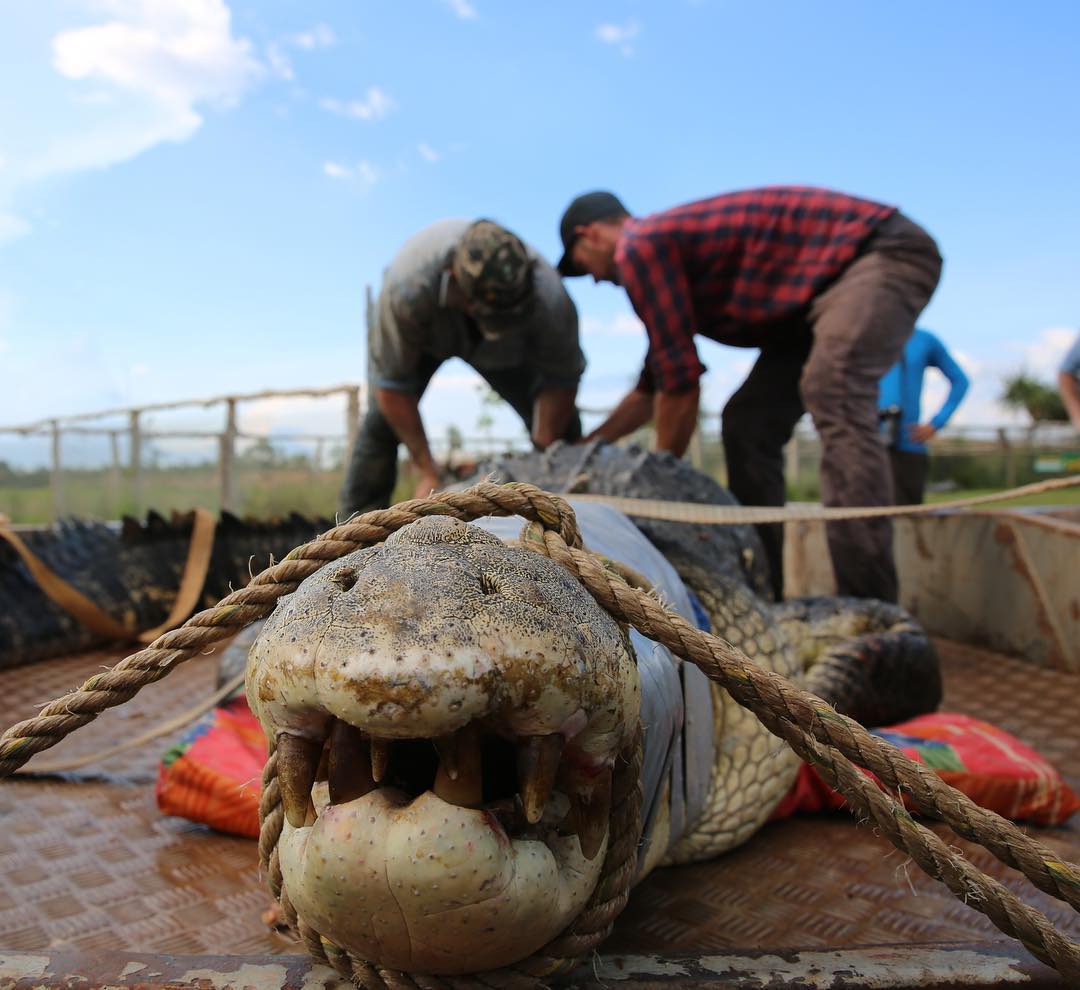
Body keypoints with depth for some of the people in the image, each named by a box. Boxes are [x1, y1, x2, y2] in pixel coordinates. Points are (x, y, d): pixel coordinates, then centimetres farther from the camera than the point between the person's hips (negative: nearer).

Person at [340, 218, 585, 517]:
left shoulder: (549, 298, -40)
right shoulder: (406, 288, -43)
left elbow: (561, 381, -24)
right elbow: (391, 383, -31)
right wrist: (427, 472, -28)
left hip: (505, 347, 1)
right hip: (419, 334, -1)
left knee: (560, 425, -10)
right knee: (383, 421, -19)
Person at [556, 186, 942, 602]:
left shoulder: (640, 247, -13)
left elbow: (680, 381, -16)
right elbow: (653, 386, 23)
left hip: (888, 253, -10)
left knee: (831, 391, -31)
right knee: (748, 421, 4)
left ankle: (868, 606, -35)